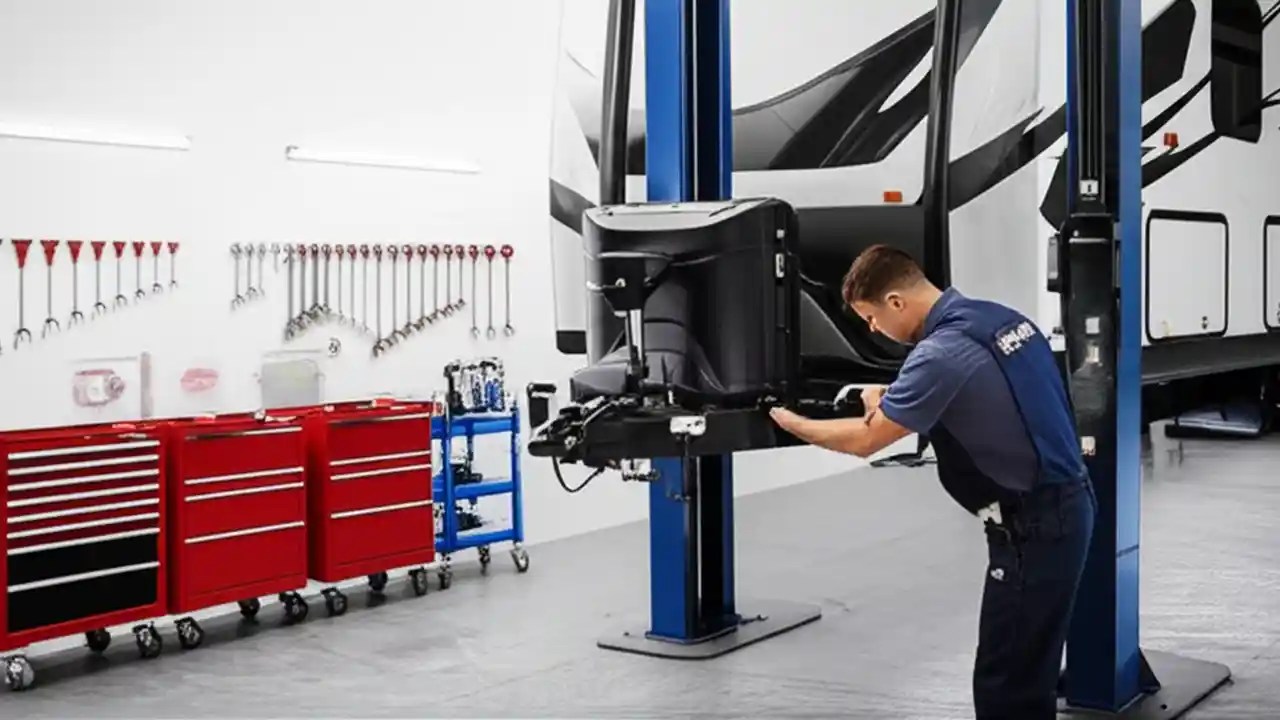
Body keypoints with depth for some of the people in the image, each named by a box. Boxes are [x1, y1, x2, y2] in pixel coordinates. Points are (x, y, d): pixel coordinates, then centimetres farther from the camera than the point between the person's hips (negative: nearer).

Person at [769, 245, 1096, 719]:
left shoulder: (940, 353, -21)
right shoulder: (1003, 318, 7)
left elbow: (865, 441, -12)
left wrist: (790, 422, 4)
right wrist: (891, 406, 9)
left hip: (1034, 526, -10)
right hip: (1065, 504, 10)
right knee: (1028, 669, 19)